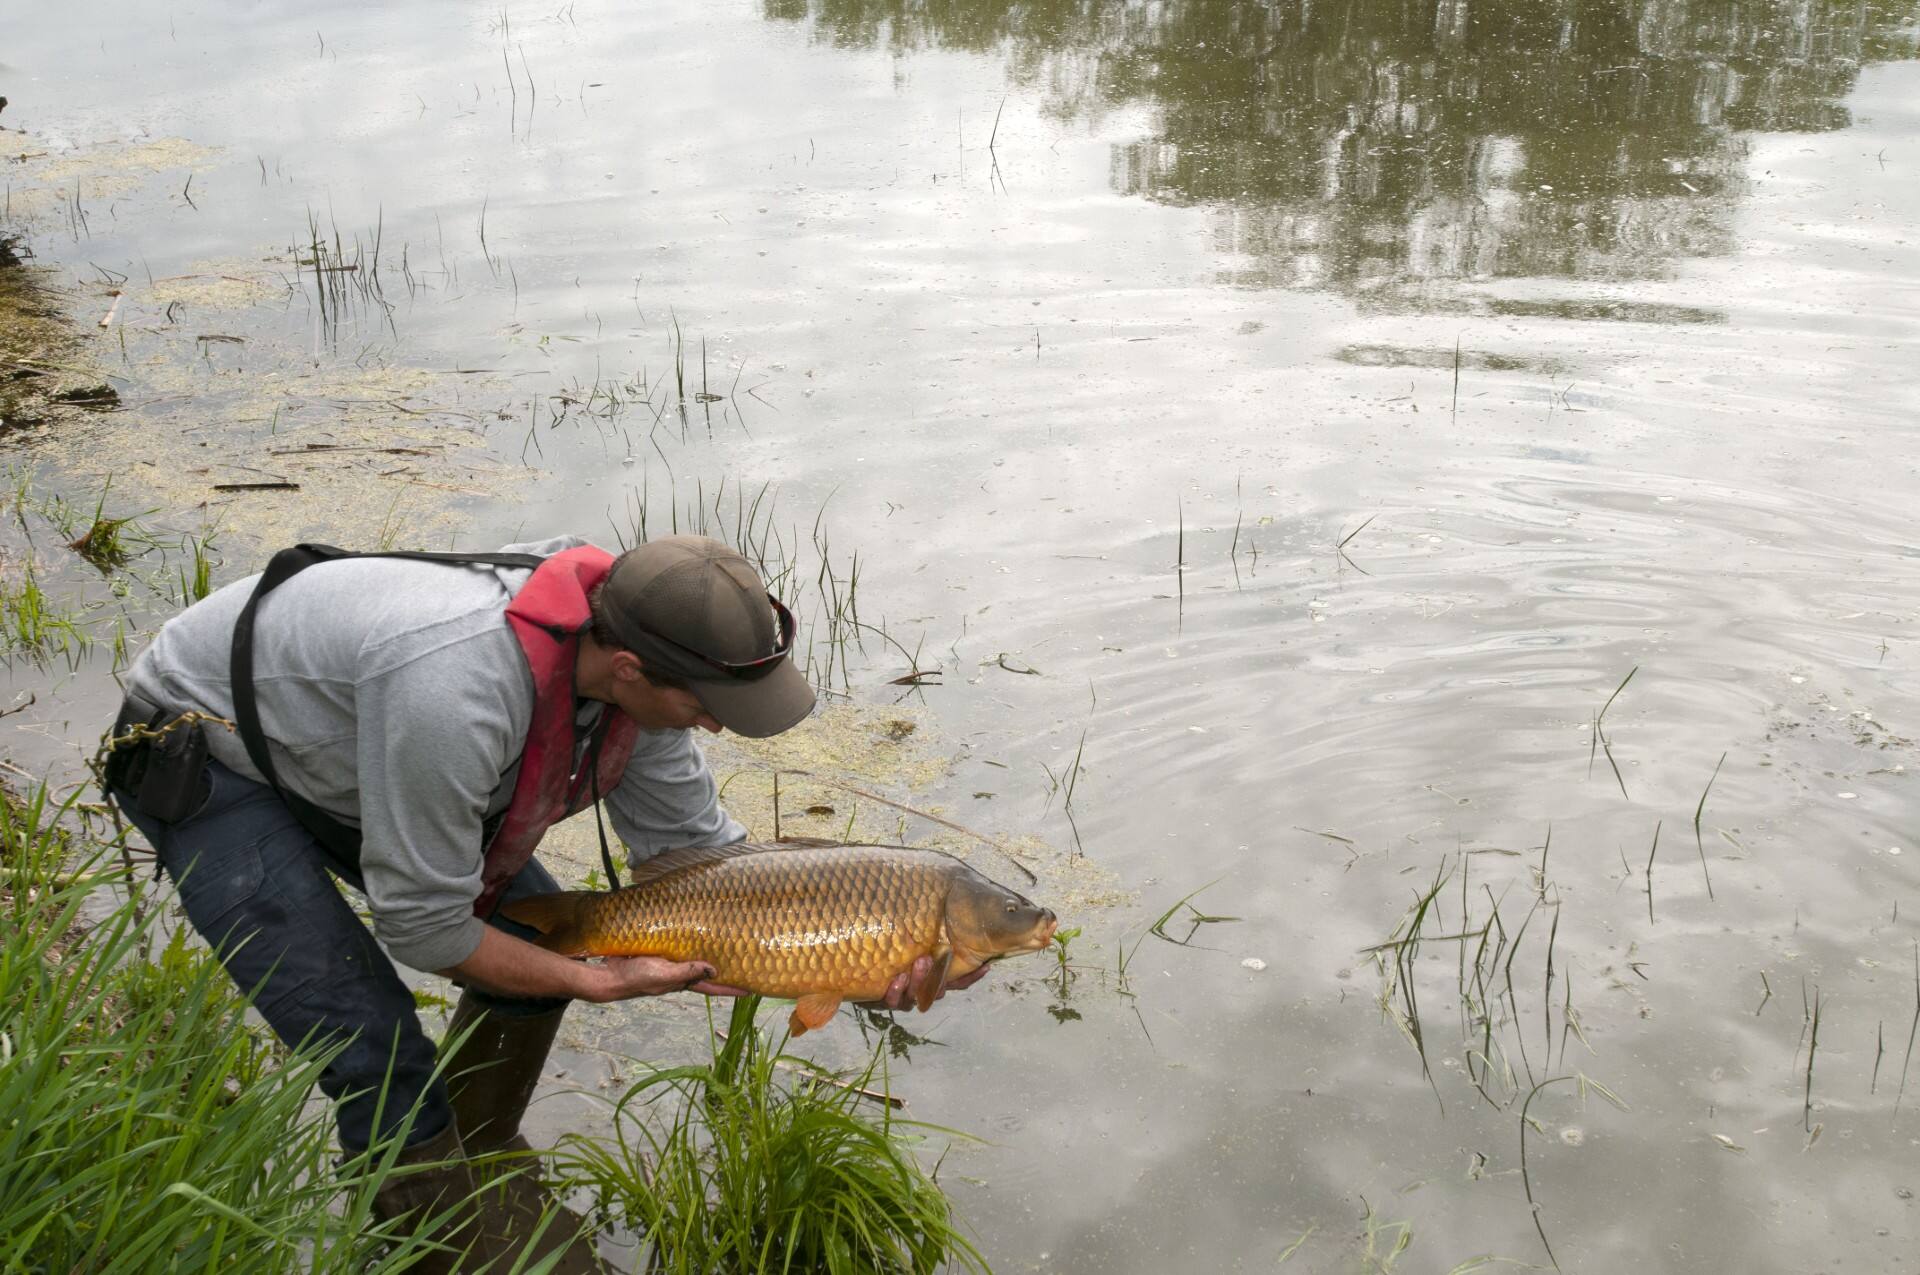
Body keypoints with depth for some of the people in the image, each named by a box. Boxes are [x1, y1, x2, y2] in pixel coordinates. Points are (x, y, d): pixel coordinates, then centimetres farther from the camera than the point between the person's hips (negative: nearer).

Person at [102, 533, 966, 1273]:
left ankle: (479, 1168, 26)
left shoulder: (632, 659, -18)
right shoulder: (457, 692, -42)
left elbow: (691, 841, -6)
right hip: (201, 754, -7)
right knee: (382, 1064, -15)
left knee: (535, 938, 4)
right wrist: (601, 982, -22)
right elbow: (422, 930, -29)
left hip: (334, 742, 7)